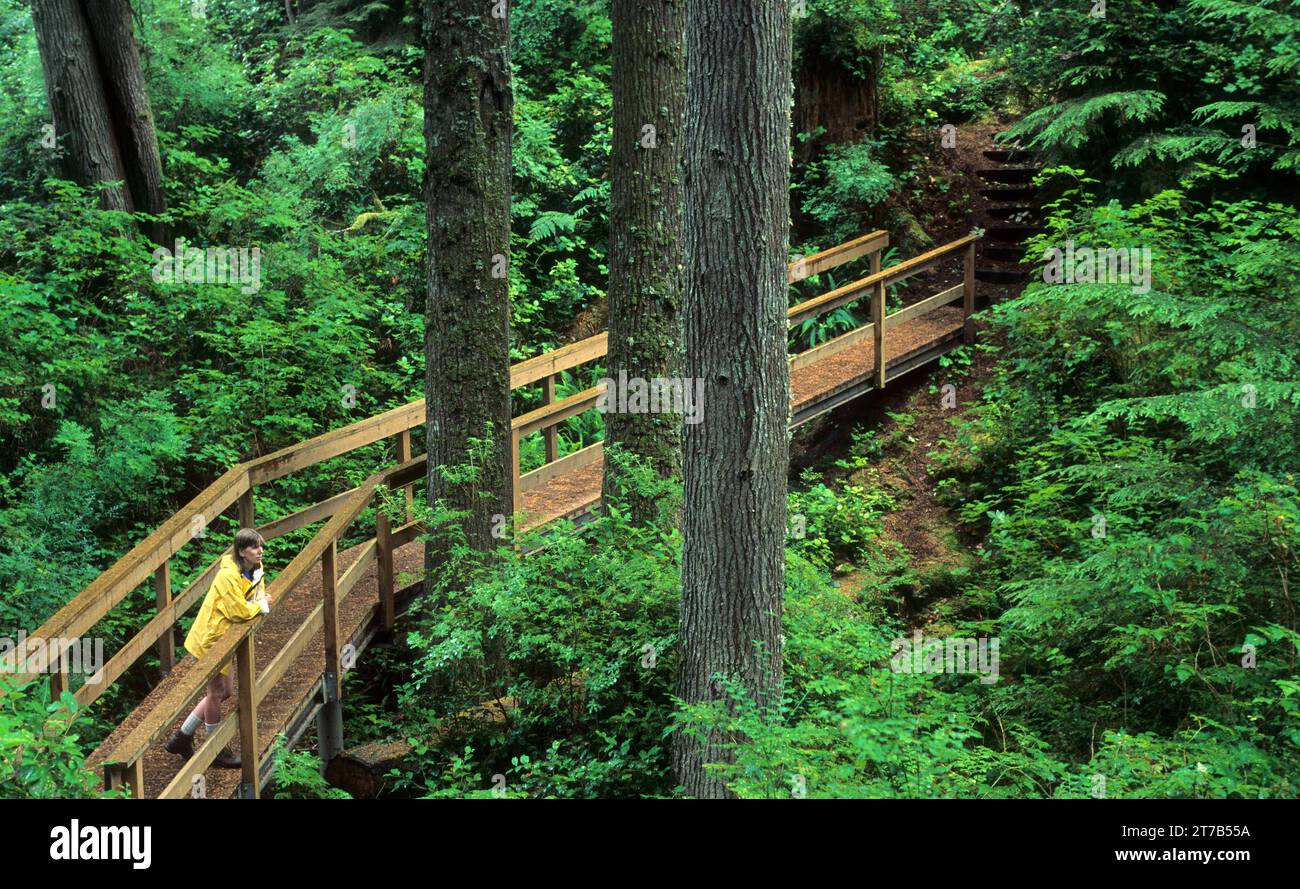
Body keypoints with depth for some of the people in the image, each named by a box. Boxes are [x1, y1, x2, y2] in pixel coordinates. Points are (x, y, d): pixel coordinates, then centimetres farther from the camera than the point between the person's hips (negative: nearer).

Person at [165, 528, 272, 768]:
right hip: (211, 638, -9)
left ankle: (182, 738, 27)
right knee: (217, 693, 5)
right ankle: (217, 750, 21)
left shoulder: (255, 569, 2)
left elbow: (259, 595, 13)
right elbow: (239, 611, -30)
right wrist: (261, 605, -13)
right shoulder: (229, 575, -26)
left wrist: (259, 603, -10)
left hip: (226, 638, 9)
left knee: (225, 692, 16)